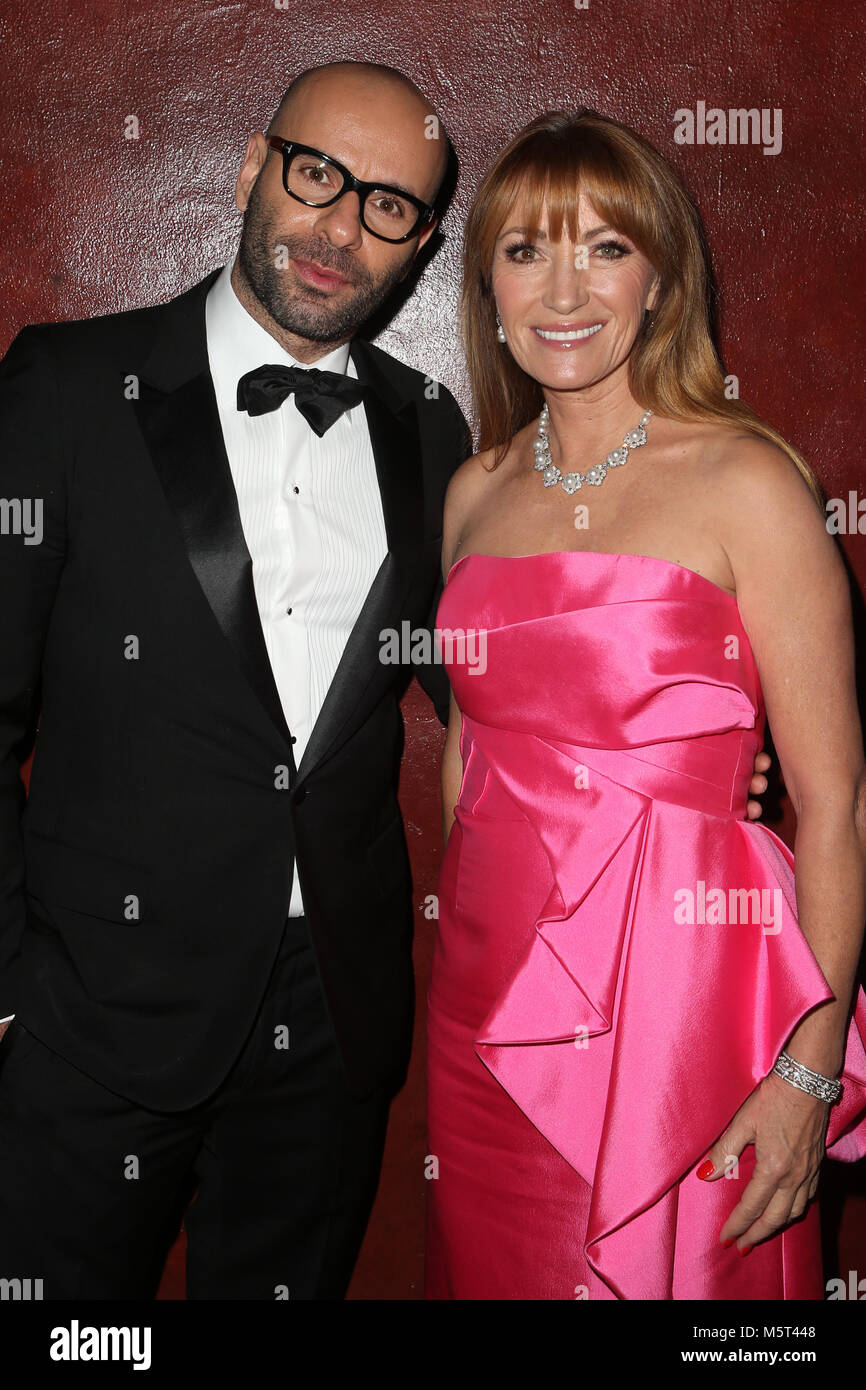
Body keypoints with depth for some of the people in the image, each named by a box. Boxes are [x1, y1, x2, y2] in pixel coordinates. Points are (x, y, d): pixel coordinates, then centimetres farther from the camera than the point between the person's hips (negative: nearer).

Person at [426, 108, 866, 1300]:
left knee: (677, 1276, 10)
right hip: (489, 992, 5)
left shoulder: (744, 479, -9)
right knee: (495, 1272, 18)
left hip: (682, 983, -5)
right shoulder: (477, 492, 7)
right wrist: (467, 962, 12)